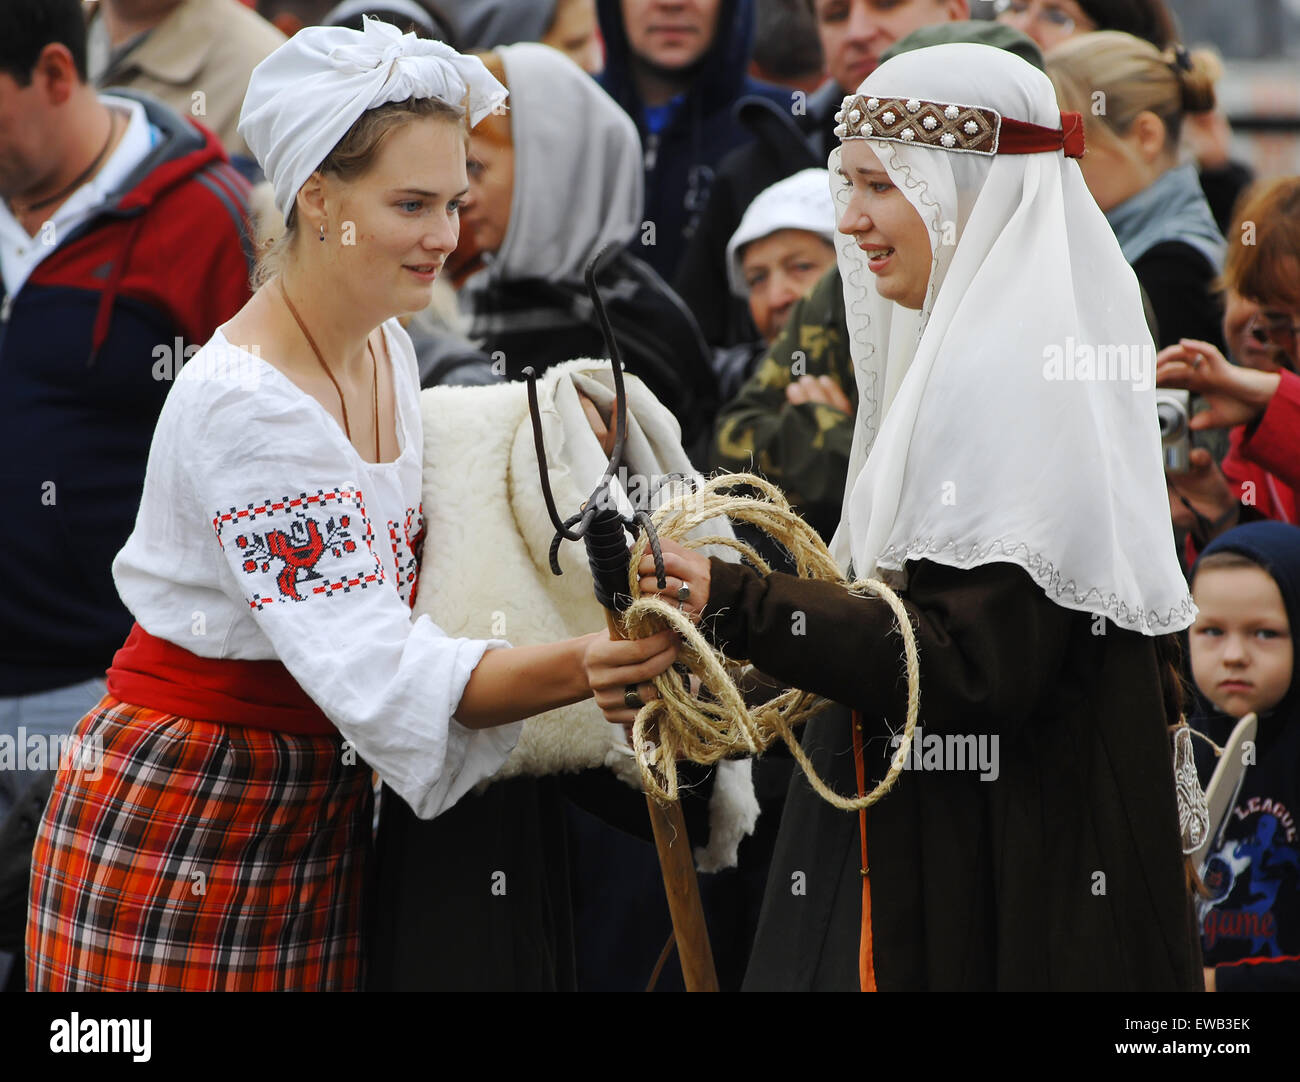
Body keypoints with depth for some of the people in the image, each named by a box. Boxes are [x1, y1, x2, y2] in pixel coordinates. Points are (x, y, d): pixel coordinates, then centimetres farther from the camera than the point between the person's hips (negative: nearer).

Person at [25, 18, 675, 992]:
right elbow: (375, 674, -30)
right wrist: (586, 664, -41)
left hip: (319, 810, 8)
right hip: (181, 819, -8)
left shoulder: (385, 350, 4)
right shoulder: (244, 406, -24)